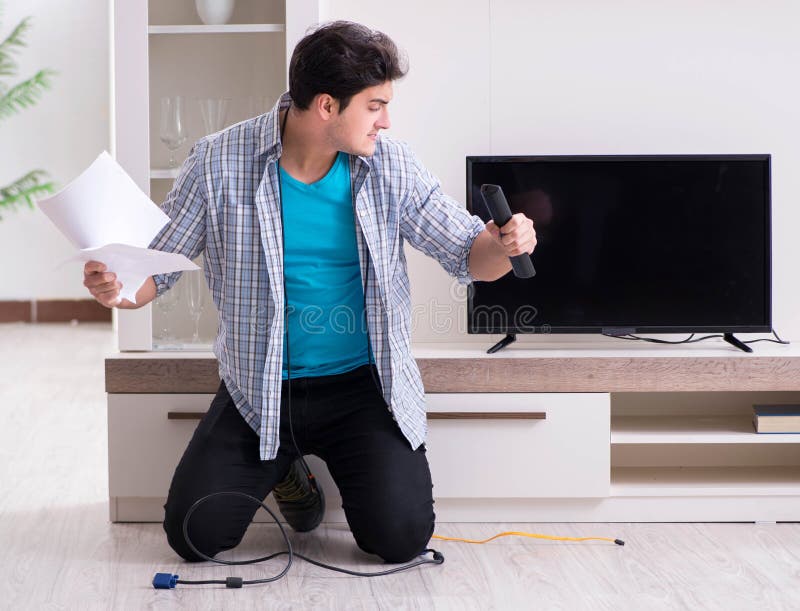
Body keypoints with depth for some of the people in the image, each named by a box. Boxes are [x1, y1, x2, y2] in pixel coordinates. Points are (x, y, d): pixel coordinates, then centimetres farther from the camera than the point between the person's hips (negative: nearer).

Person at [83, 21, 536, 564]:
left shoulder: (390, 166, -4)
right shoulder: (220, 162, -9)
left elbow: (469, 254, 0)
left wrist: (505, 245, -24)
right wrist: (117, 289, -25)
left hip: (363, 386, 0)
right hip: (260, 392, 0)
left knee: (402, 537, -16)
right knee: (194, 534, -8)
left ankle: (344, 465, 20)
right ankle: (281, 468, 24)